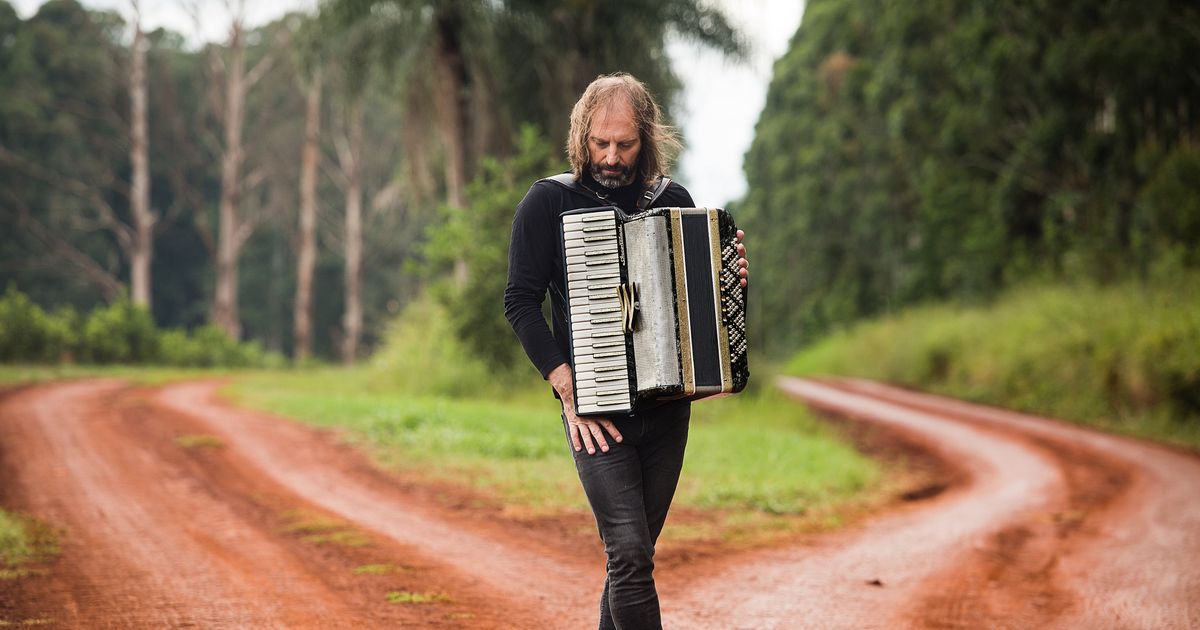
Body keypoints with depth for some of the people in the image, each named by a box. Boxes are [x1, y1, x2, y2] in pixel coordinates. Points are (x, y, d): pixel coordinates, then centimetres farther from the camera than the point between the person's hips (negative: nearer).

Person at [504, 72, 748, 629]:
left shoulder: (673, 201, 10)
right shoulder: (549, 202, -2)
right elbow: (520, 303, -6)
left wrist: (730, 280, -3)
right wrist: (566, 384, -15)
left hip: (668, 409, 4)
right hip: (596, 410, -4)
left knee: (632, 554, 10)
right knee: (630, 554, -14)